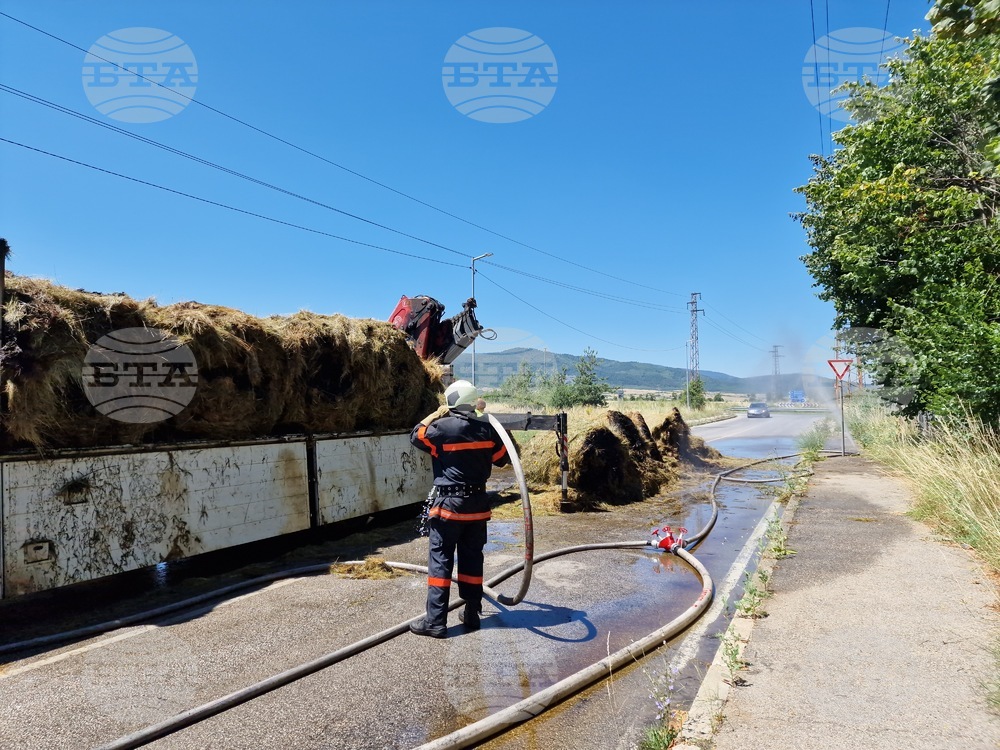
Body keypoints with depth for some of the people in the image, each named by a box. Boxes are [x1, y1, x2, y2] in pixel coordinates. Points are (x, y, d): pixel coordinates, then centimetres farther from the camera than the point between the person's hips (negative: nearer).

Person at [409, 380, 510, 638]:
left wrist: (435, 414, 14)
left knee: (440, 559, 1)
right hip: (478, 504, 5)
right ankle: (472, 614, 21)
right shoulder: (486, 428, 0)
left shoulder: (443, 426, -13)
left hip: (449, 504, -4)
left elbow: (416, 436, 6)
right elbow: (502, 458, 11)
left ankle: (435, 621, 2)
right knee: (472, 559, 13)